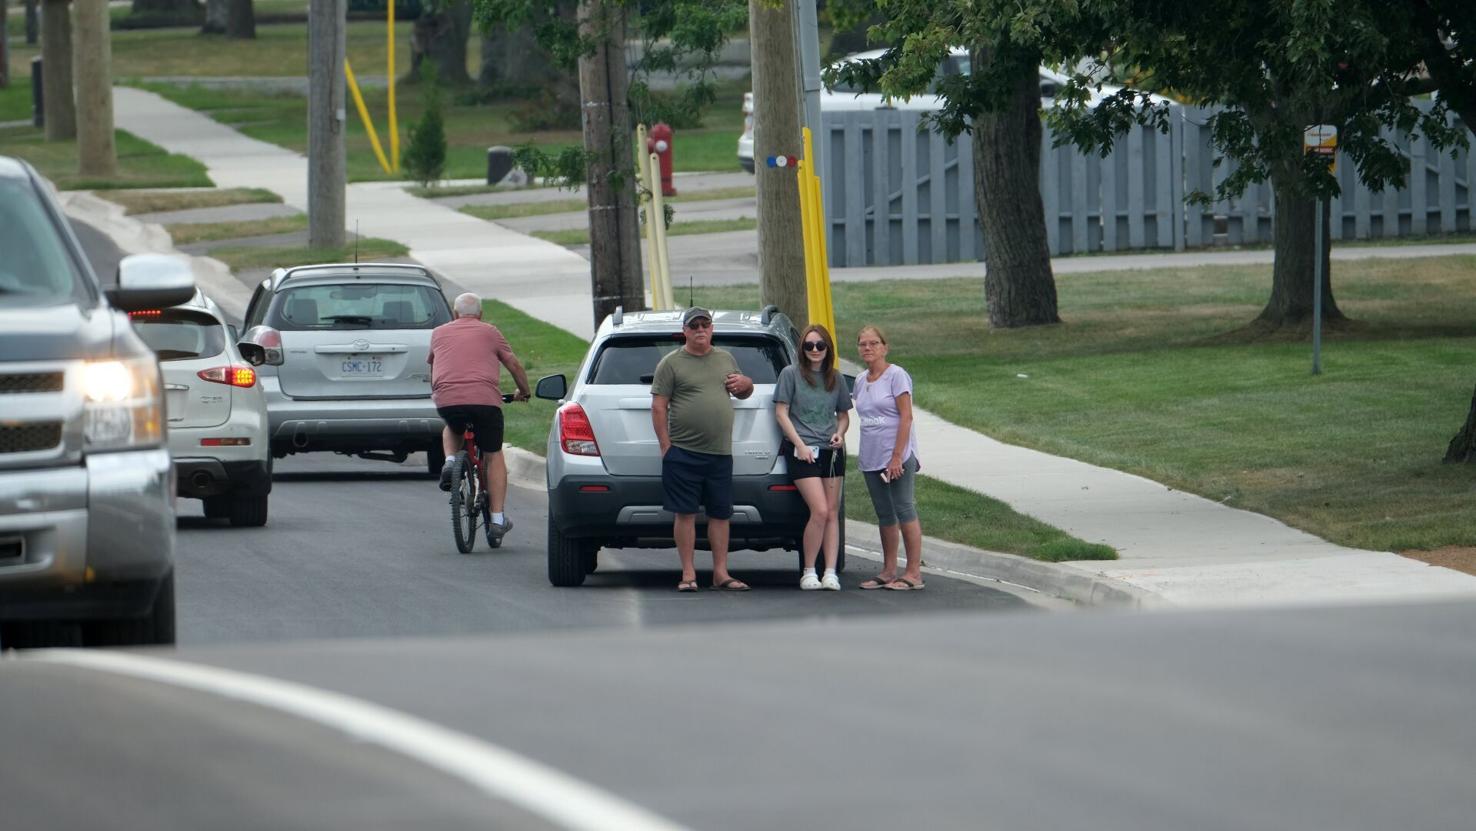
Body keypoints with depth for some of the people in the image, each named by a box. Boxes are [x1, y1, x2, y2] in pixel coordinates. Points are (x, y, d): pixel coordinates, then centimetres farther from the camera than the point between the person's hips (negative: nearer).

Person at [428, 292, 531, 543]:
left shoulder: (439, 333, 21)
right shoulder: (490, 332, 16)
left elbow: (432, 365, 35)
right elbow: (514, 365, 17)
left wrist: (435, 391, 52)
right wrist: (523, 392, 34)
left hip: (446, 399, 2)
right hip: (485, 399, -2)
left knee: (452, 428, 36)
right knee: (494, 456, 13)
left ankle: (450, 461, 7)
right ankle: (497, 518, 8)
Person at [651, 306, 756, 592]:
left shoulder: (726, 359, 16)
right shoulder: (671, 363, 1)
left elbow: (744, 392, 30)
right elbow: (659, 407, -2)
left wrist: (744, 384, 5)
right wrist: (666, 446, -9)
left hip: (720, 454, 4)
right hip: (683, 454, -4)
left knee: (721, 514, 5)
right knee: (685, 513, -3)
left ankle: (721, 573, 11)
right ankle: (688, 574, 2)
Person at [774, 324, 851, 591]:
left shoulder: (835, 379, 12)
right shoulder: (791, 374, 0)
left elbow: (843, 414, 21)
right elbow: (781, 413, -2)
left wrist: (840, 433, -1)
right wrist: (800, 444, -11)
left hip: (832, 451, 5)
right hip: (804, 452, -5)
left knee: (832, 513, 1)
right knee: (820, 511, -15)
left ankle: (830, 573, 1)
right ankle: (808, 572, -4)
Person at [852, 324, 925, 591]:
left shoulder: (896, 375, -8)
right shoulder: (860, 382, 12)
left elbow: (906, 416, -13)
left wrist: (897, 457, -18)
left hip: (897, 458, -7)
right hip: (871, 459, 7)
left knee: (904, 509, -7)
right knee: (884, 515, 11)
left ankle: (914, 572, -5)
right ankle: (888, 571, 15)